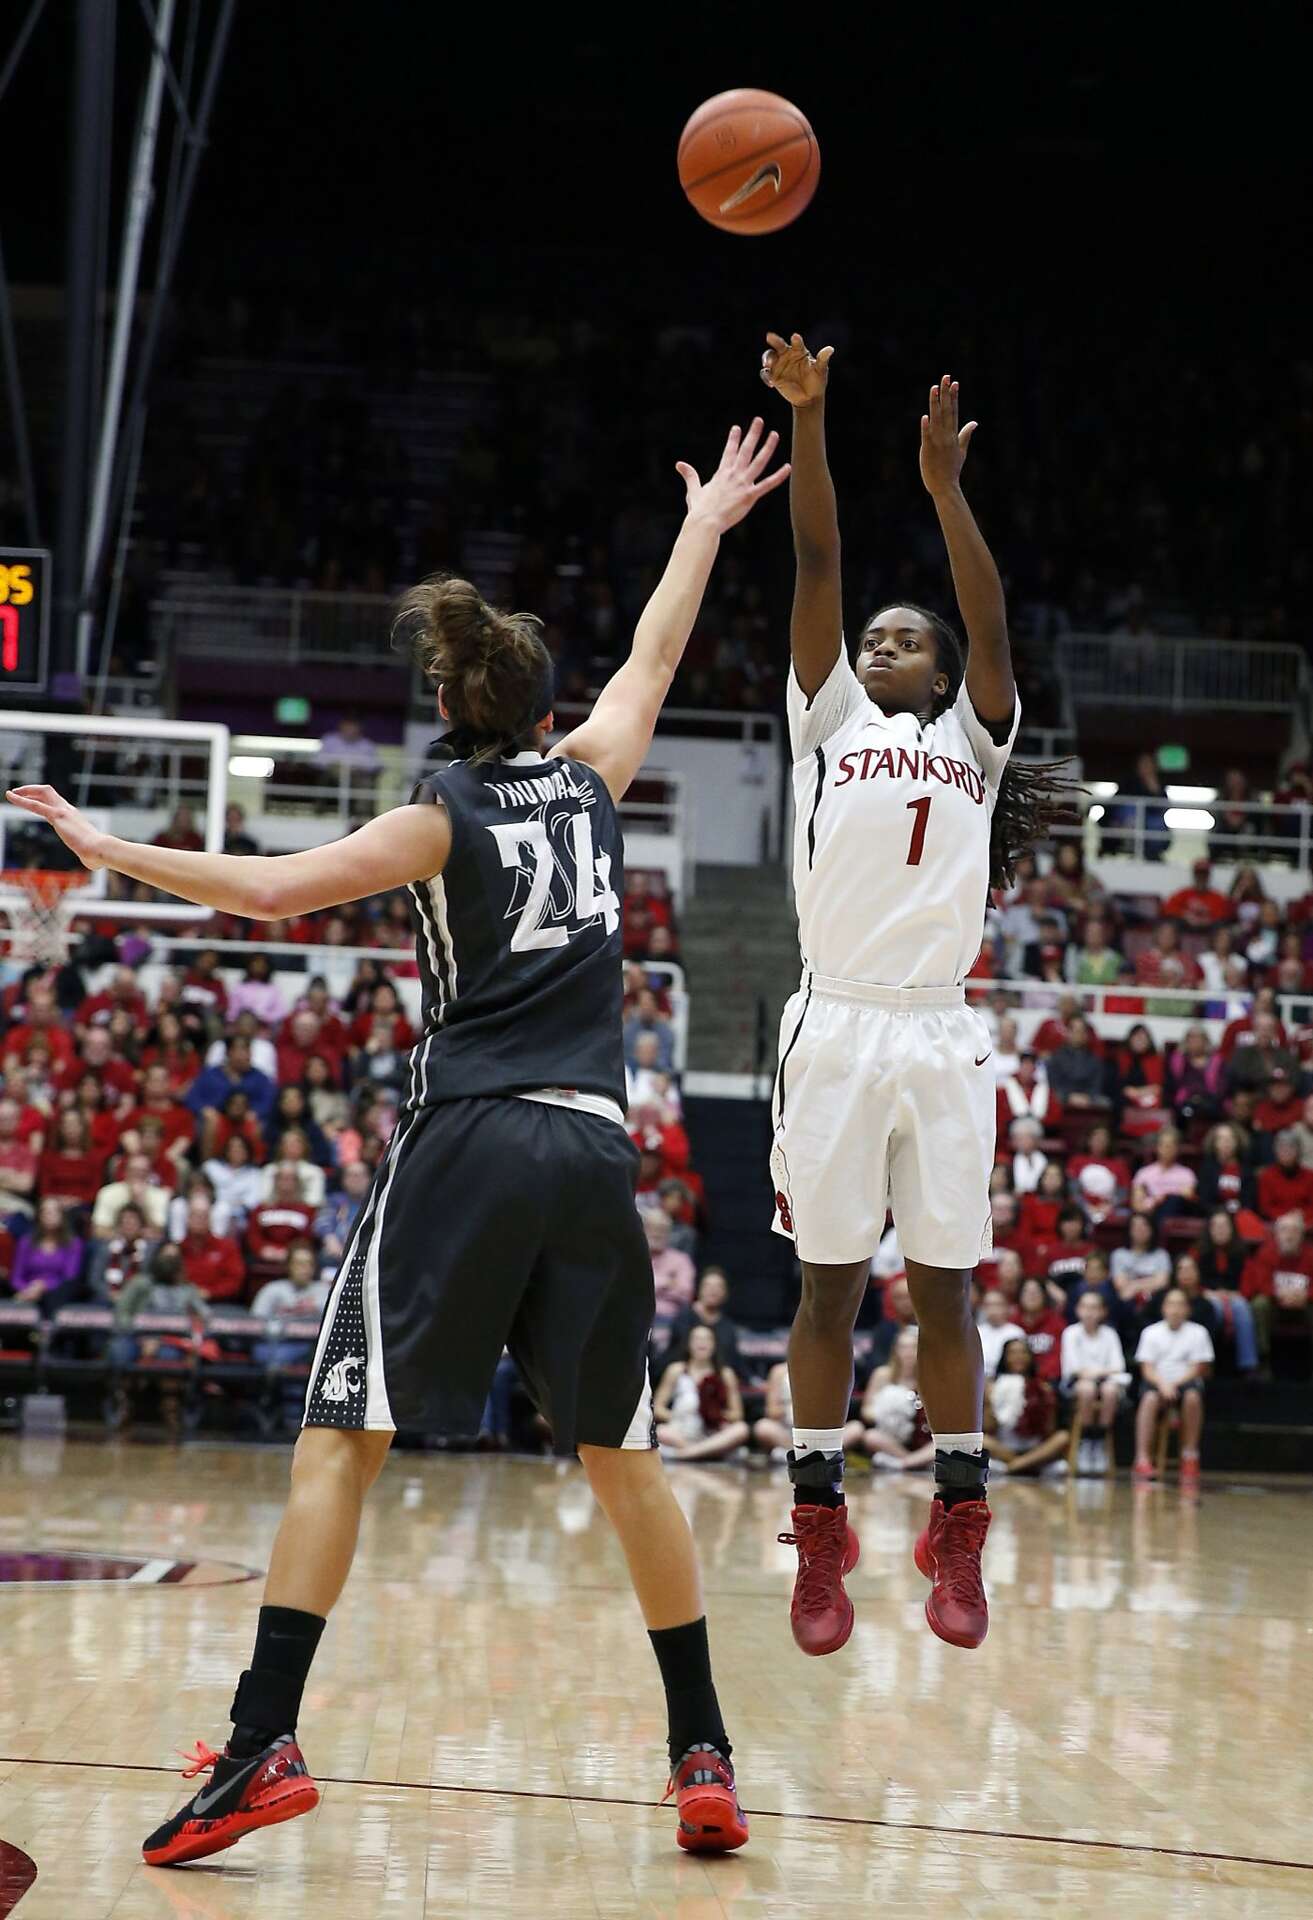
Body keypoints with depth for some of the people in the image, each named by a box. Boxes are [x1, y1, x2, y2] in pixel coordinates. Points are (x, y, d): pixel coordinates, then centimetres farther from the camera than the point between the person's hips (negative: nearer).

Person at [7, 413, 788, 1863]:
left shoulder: (447, 817, 1)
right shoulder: (587, 779, 11)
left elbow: (273, 888, -10)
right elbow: (653, 659, 29)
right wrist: (706, 526, 43)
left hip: (466, 1144, -4)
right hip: (593, 1148, 4)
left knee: (339, 1437, -3)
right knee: (621, 1454, 11)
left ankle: (263, 1745, -14)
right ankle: (704, 1760, 12)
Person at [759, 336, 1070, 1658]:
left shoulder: (972, 741, 15)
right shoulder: (828, 720, 15)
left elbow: (991, 622, 0)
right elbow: (817, 569, 6)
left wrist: (944, 489, -9)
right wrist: (808, 422, -3)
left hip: (941, 1035, 0)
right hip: (837, 1026, 0)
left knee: (945, 1289, 3)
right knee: (829, 1287, 1)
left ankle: (958, 1532, 10)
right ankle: (821, 1533, 7)